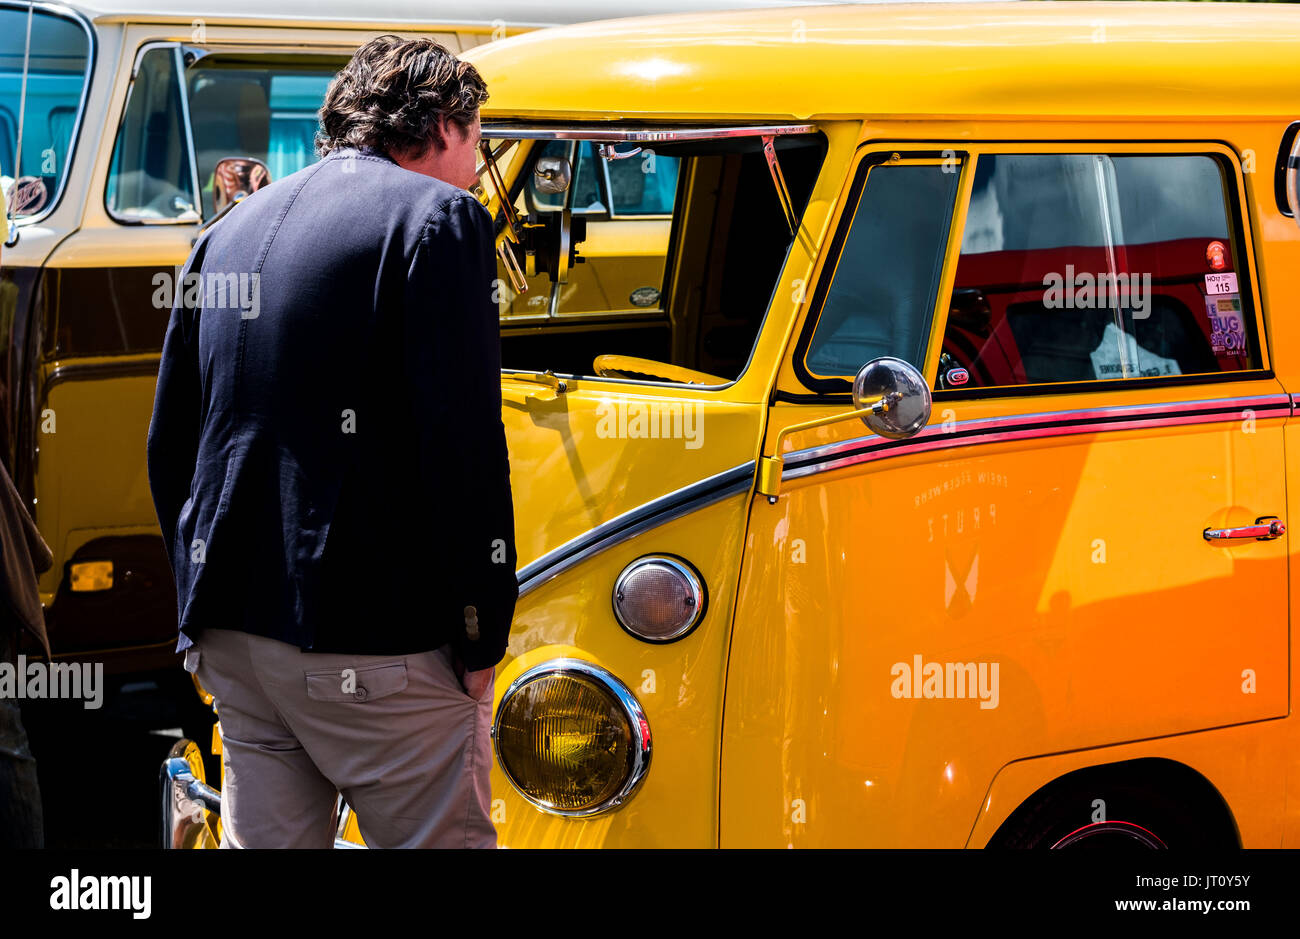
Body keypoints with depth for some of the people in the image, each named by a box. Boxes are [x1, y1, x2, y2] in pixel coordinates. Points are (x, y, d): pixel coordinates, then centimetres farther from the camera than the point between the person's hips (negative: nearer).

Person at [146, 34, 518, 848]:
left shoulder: (231, 230, 16)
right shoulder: (435, 216, -6)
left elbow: (170, 444, 18)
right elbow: (463, 440, -15)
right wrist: (483, 630, -10)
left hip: (230, 632, 8)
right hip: (375, 644, -7)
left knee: (264, 836, 13)